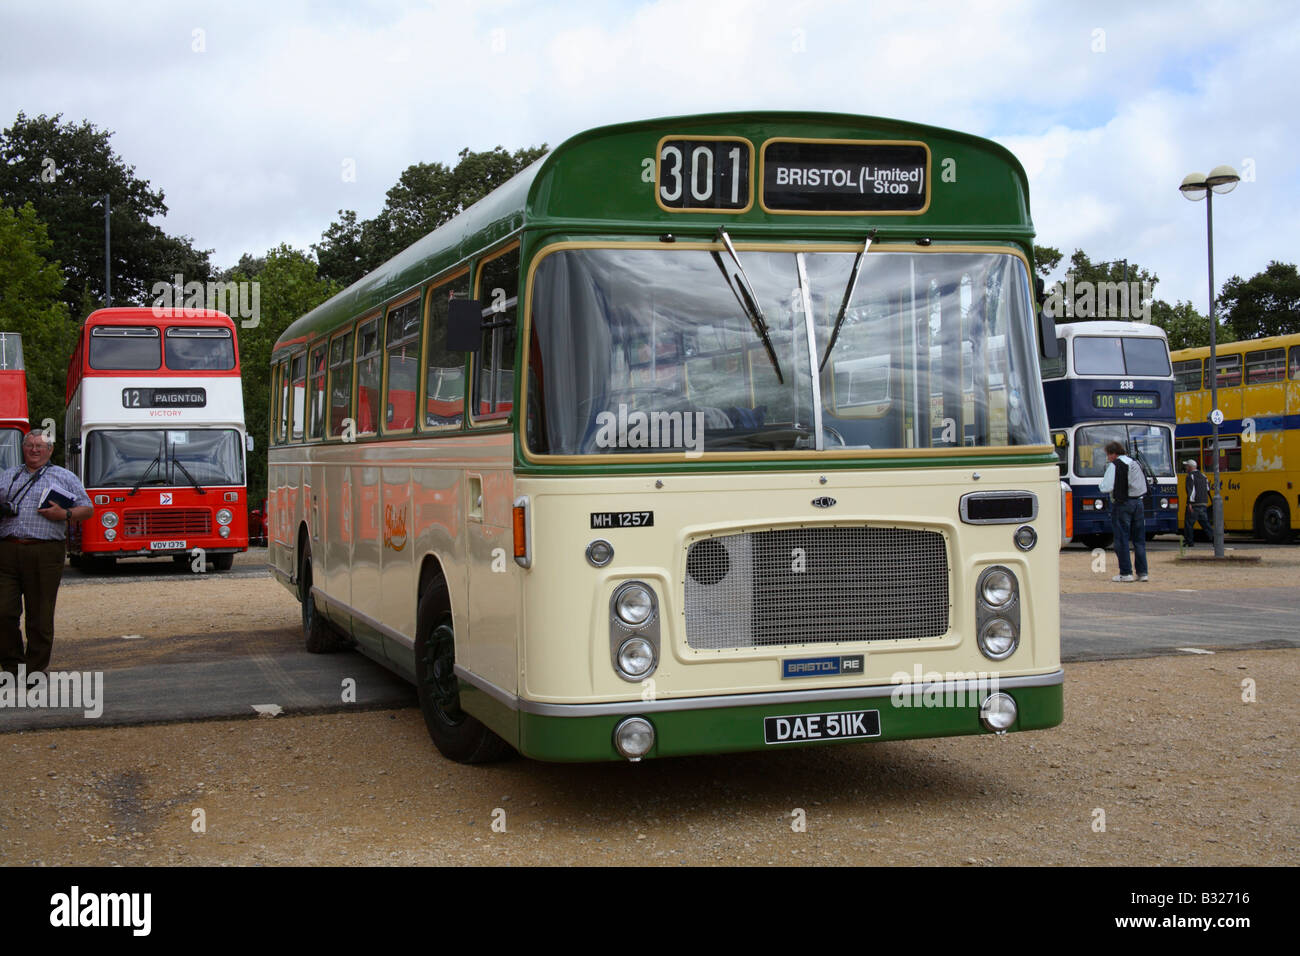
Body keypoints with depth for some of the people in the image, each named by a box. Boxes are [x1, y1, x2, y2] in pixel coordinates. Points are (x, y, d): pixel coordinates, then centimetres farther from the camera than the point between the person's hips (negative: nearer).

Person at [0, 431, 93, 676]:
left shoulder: (64, 477, 12)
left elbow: (88, 509, 10)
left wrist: (64, 514, -8)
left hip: (45, 554, -2)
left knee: (40, 616, 0)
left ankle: (37, 667, 10)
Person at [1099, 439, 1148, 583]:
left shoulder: (1114, 465, -8)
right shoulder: (1136, 464, 14)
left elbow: (1106, 488, -15)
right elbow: (1144, 486, 20)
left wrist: (1103, 482, 5)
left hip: (1122, 504, -6)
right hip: (1138, 503, 6)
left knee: (1122, 539, -1)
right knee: (1139, 539, 10)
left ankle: (1126, 573, -1)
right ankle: (1143, 572, 11)